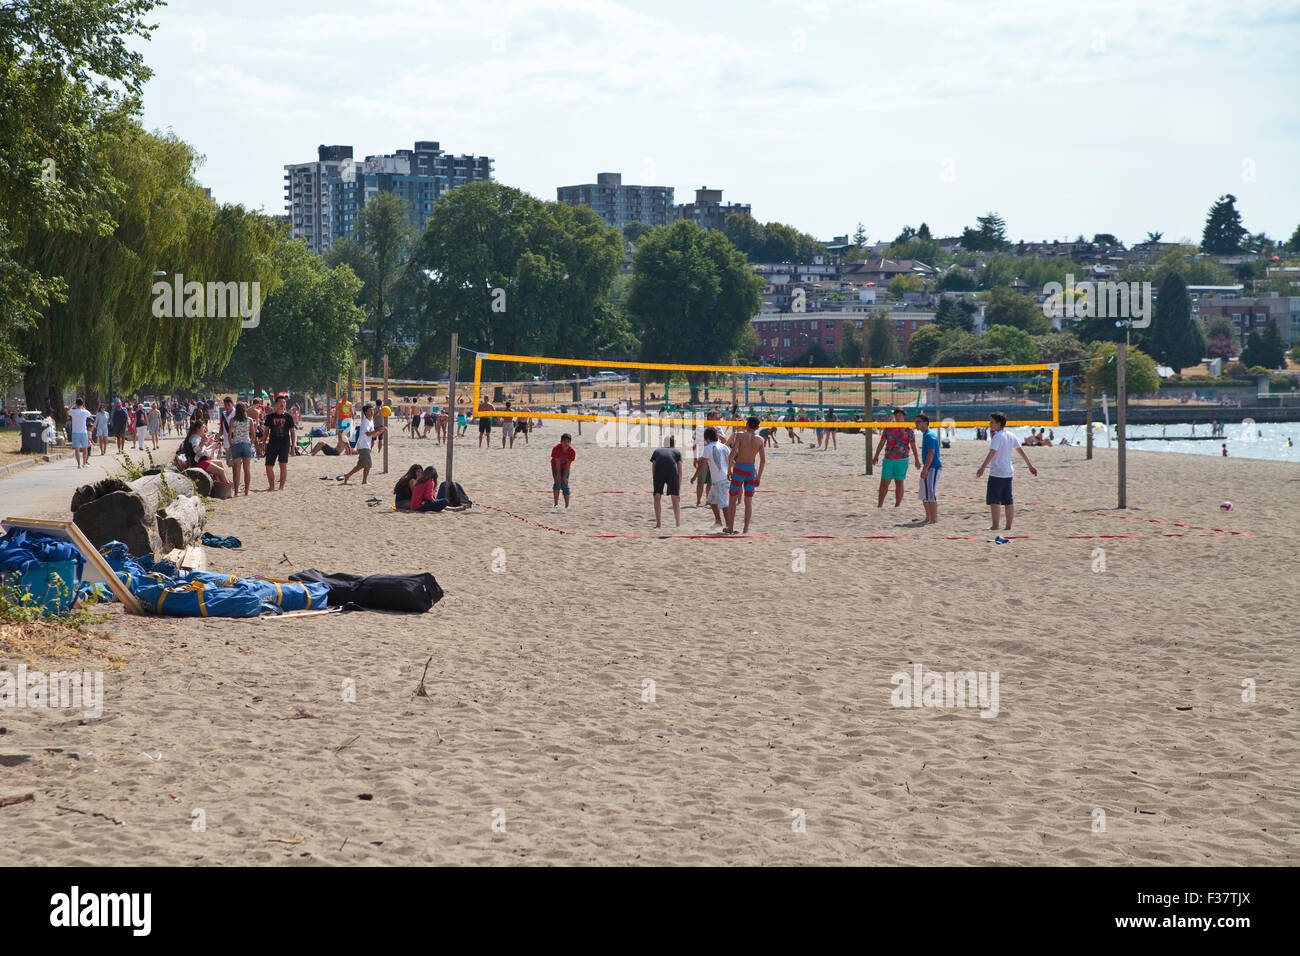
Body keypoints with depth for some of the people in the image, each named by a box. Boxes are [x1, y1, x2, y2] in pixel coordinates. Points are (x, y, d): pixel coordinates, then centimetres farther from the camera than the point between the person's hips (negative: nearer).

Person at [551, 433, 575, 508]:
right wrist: (558, 475, -19)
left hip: (565, 467, 1)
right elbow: (557, 463, -25)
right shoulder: (556, 449, -32)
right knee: (557, 482, -14)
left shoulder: (572, 451, -27)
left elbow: (568, 465, -21)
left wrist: (565, 477, -19)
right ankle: (556, 504, -7)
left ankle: (567, 506, -3)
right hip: (556, 466, -1)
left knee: (565, 484, -6)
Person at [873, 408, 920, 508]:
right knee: (884, 482, -1)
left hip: (901, 460, -2)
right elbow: (882, 443, 12)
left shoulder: (908, 430, 2)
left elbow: (913, 446, 3)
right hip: (888, 459, 2)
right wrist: (876, 456, 6)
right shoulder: (888, 428, 9)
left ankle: (897, 506, 8)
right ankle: (879, 505, 4)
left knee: (899, 483, 2)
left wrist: (917, 460, -1)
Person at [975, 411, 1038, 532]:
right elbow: (1021, 451, 16)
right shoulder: (1011, 436, 11)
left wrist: (983, 467, -36)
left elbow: (992, 453, -27)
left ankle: (995, 526, -13)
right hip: (1008, 472, 8)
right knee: (1008, 500, 11)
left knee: (994, 500, -7)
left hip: (996, 473, -8)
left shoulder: (997, 436, -14)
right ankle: (1008, 526, 15)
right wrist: (1030, 465, 24)